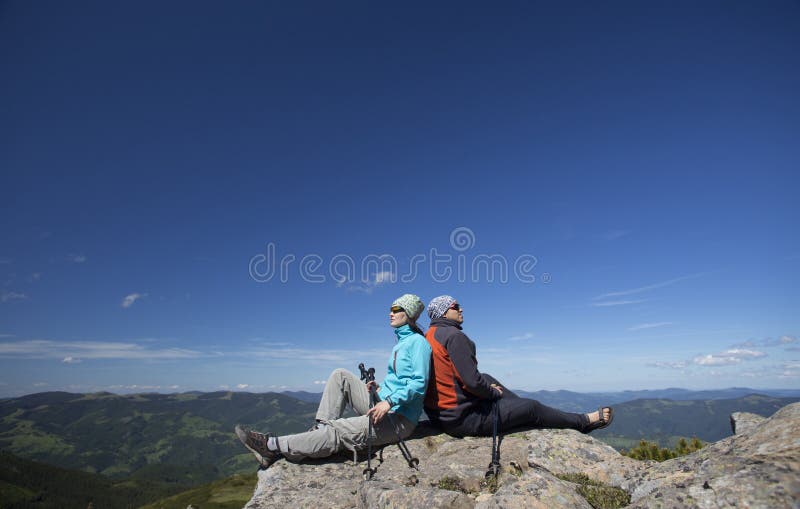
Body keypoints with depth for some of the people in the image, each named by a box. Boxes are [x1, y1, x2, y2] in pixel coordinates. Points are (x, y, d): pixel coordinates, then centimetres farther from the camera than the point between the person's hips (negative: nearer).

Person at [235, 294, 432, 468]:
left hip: (399, 419, -9)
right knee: (340, 376, -2)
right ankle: (321, 430, -8)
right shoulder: (400, 342, 17)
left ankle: (275, 447, -16)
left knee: (337, 431, -21)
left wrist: (390, 402, -26)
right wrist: (381, 388, 7)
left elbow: (420, 382, -20)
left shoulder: (418, 342, -11)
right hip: (383, 401, 9)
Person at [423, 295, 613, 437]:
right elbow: (472, 381, -24)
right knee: (532, 407, 5)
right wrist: (493, 392, -3)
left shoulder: (429, 336, 9)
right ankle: (584, 422, 28)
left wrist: (489, 388, 11)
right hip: (463, 417, -9)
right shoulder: (453, 335, -20)